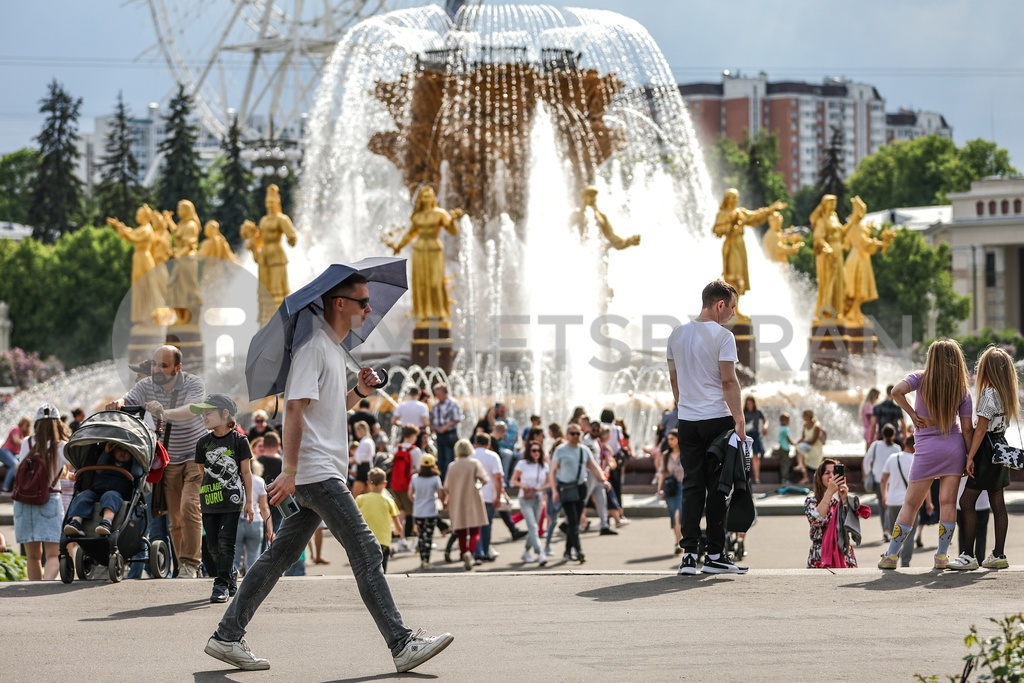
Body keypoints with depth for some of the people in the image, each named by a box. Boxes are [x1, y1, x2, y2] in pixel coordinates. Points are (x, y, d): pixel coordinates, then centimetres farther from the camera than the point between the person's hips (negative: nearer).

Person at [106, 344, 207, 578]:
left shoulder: (193, 383, -13)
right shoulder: (147, 386, -1)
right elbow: (128, 401, -16)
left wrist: (165, 413, -50)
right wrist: (117, 404, -41)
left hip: (196, 456, -4)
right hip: (169, 460, 4)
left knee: (189, 507, -20)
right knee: (175, 517, 1)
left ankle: (190, 563, -19)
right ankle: (184, 566, 6)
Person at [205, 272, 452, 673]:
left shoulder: (334, 348, 19)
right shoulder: (314, 346, -12)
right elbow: (296, 407, -19)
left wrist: (358, 392, 9)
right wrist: (290, 471, -23)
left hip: (325, 471, 10)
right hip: (316, 472, -10)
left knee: (280, 557, 9)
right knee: (366, 554, -10)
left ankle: (226, 637, 12)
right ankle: (402, 645, -10)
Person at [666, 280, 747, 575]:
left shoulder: (677, 335, 10)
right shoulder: (722, 336, -9)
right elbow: (728, 381, -13)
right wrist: (739, 419, -11)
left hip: (686, 420, 6)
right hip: (717, 419, -5)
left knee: (692, 486, 6)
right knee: (717, 488, 0)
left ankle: (689, 554, 1)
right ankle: (715, 554, 2)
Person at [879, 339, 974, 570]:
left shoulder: (920, 380, -5)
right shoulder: (962, 390, -1)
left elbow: (897, 391, -23)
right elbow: (967, 428, -2)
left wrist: (913, 414, -10)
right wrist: (971, 458, 3)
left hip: (927, 450, -1)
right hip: (955, 448, 1)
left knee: (911, 504, 5)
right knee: (948, 502, 5)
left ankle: (891, 555, 5)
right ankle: (942, 556, 5)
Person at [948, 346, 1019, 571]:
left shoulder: (989, 393, -15)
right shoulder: (1006, 394, 10)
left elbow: (981, 428, -18)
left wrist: (970, 457, -17)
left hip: (987, 451, -9)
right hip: (1001, 448, 9)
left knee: (967, 502, -7)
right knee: (997, 504, 10)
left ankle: (968, 556, -10)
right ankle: (999, 555, 11)